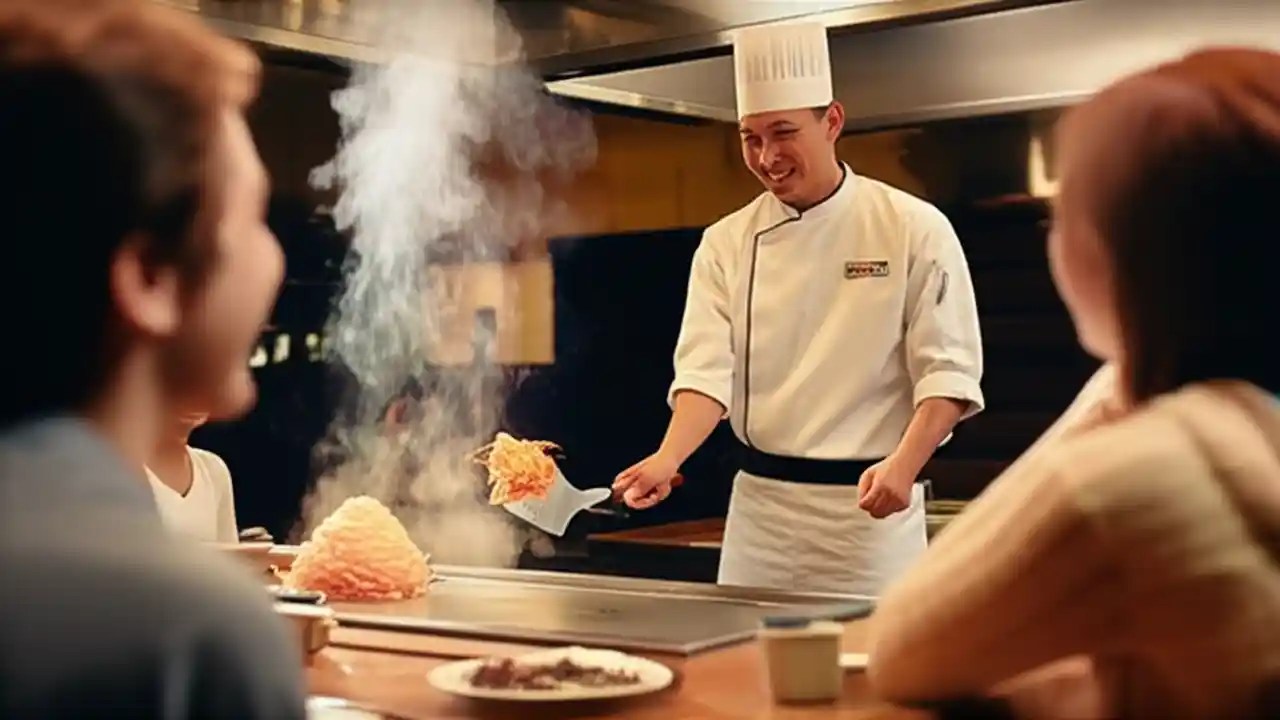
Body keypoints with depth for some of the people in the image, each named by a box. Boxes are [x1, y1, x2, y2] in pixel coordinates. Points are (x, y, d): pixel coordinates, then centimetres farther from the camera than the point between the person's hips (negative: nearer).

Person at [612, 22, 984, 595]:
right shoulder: (726, 244, 3)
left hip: (870, 505, -3)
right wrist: (669, 457, -24)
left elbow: (947, 371, -8)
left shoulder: (913, 230, -5)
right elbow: (706, 370, -6)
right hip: (761, 505, 3)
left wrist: (904, 465, -24)